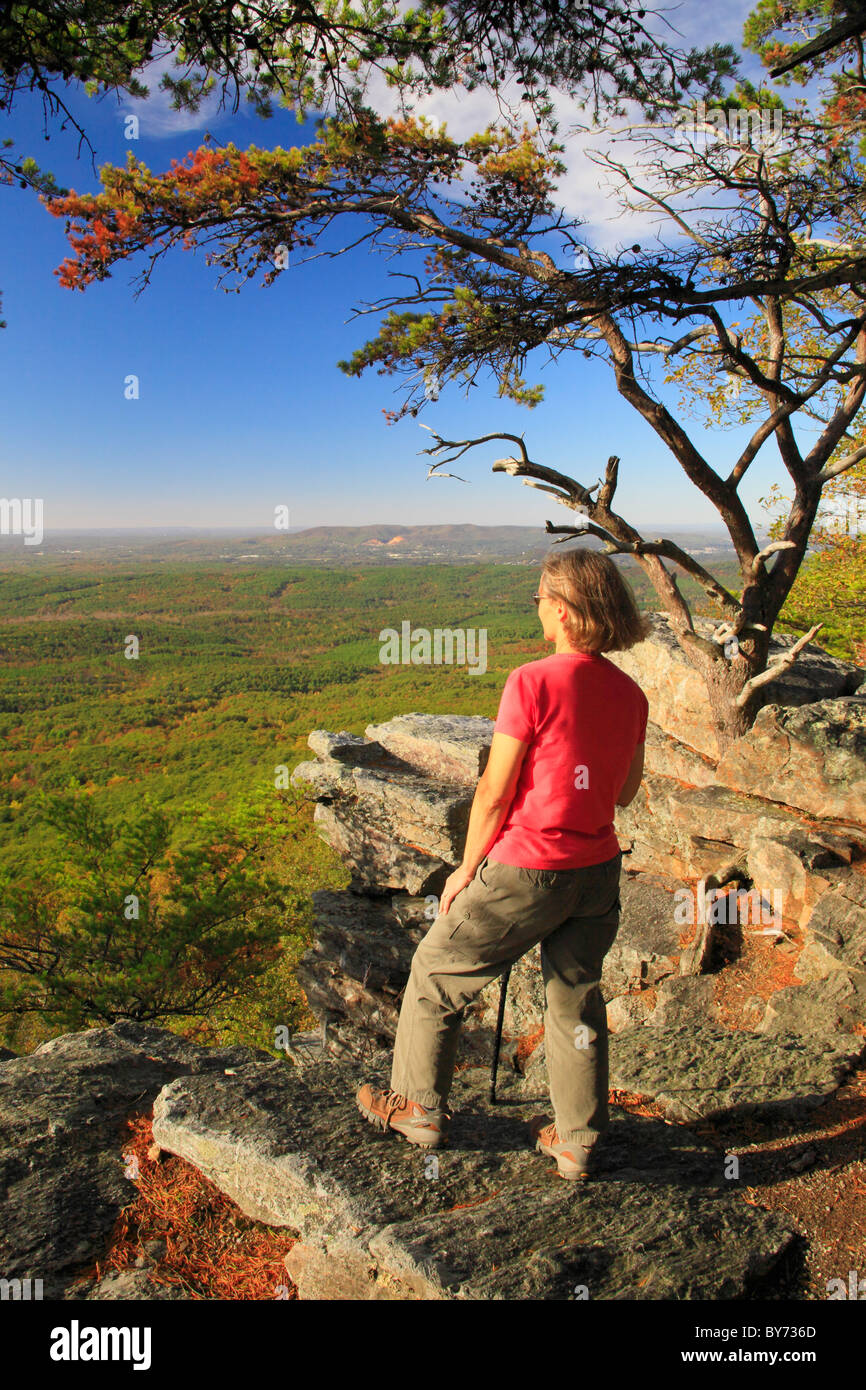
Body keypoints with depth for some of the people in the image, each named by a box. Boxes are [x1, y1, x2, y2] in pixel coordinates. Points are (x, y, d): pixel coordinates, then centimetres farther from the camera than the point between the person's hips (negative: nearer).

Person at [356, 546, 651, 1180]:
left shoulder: (532, 682, -19)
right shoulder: (631, 694, 0)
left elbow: (494, 792, -14)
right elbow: (626, 792, 11)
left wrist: (467, 868, -2)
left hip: (526, 868, -6)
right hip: (599, 868, 6)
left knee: (437, 972, 15)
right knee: (577, 997, 21)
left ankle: (420, 1107, 31)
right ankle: (576, 1140, 34)